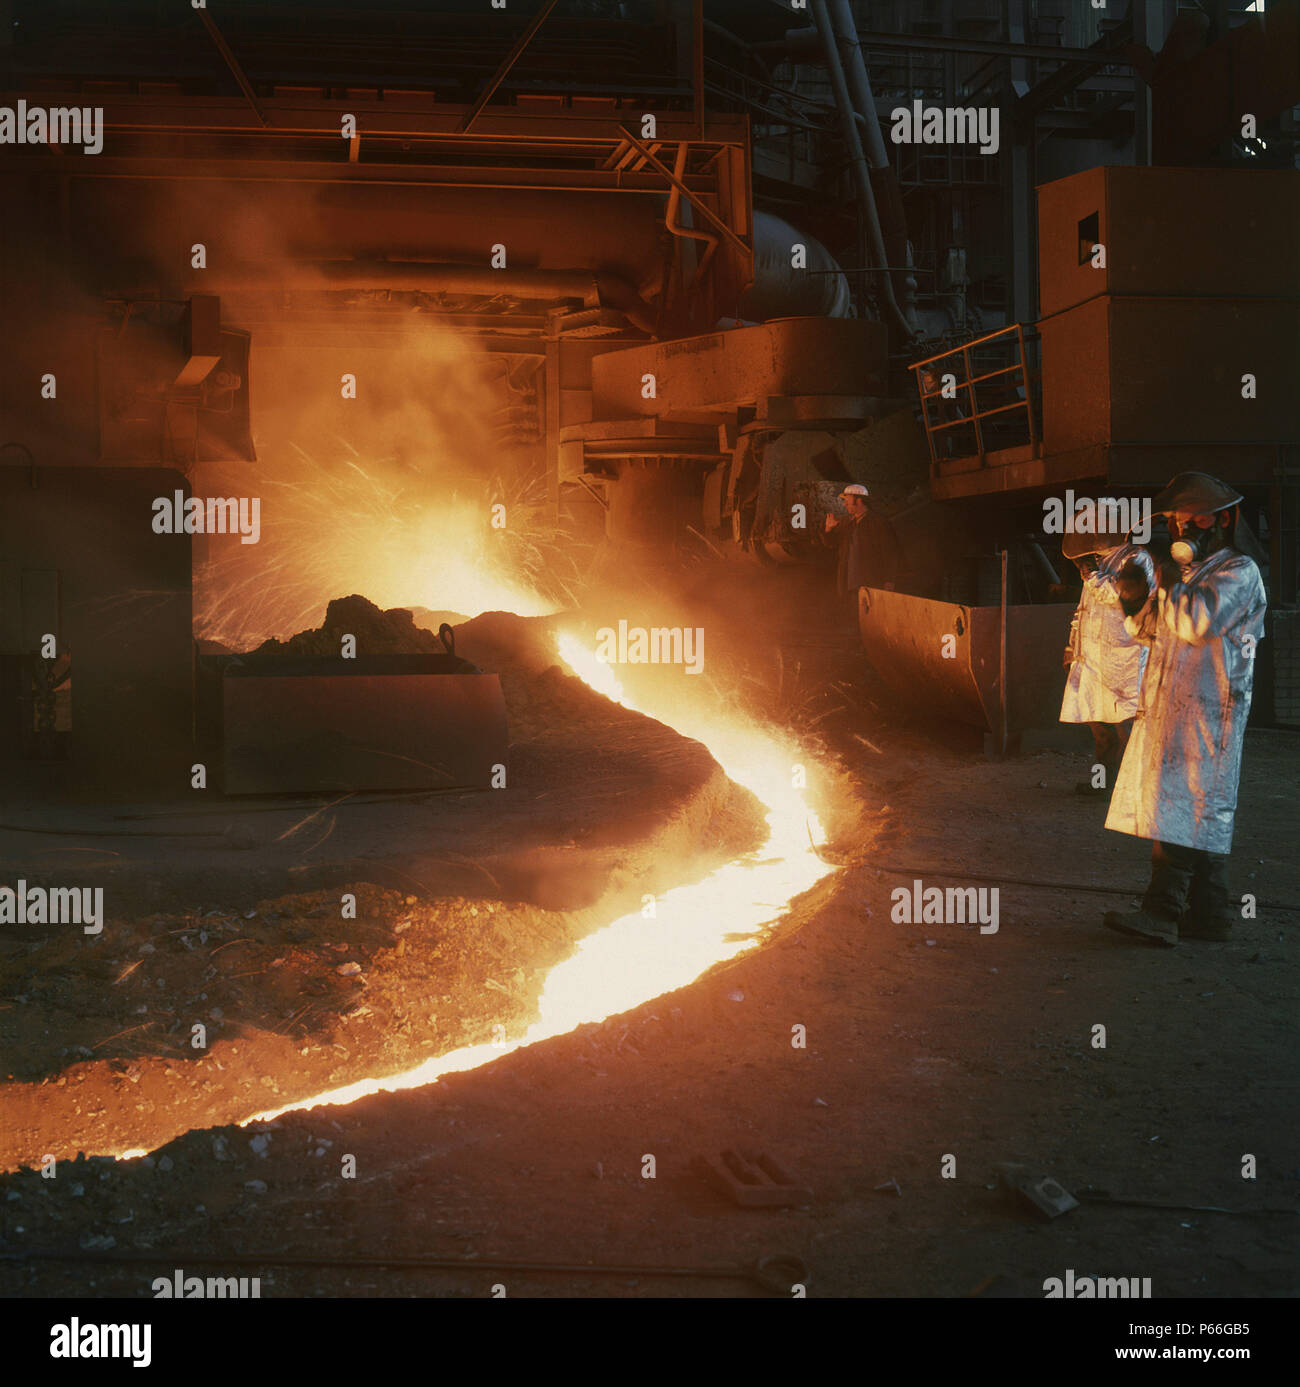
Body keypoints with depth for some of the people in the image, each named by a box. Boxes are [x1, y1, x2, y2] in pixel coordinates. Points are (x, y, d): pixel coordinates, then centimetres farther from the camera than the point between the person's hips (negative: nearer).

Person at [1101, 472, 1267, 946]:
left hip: (1206, 709, -9)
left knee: (1180, 805, -15)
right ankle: (1209, 914, 13)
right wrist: (1134, 594, 4)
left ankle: (1162, 913, -20)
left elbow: (1198, 623, -21)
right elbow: (1146, 628, 23)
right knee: (1200, 812, 9)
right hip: (1170, 707, 9)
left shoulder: (1237, 572, -6)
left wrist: (1168, 578, -11)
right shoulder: (1189, 573, 21)